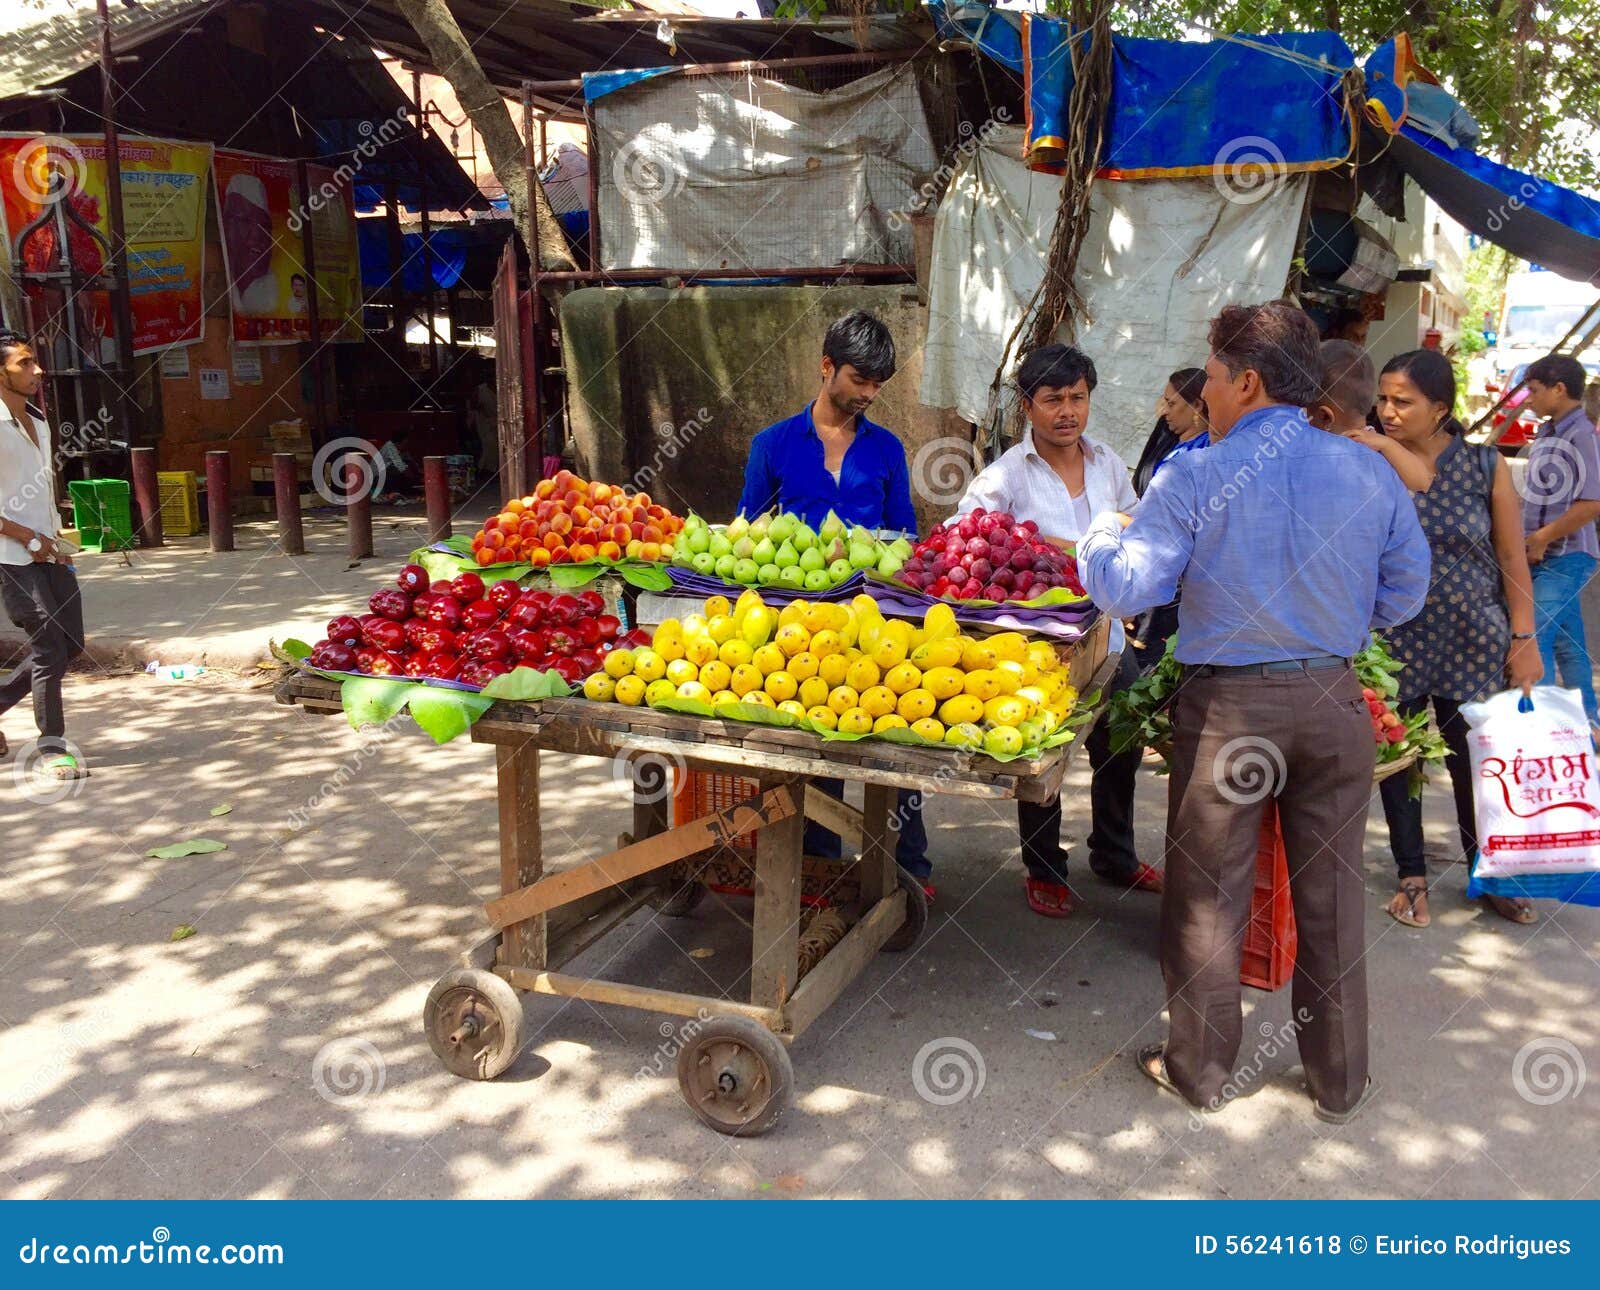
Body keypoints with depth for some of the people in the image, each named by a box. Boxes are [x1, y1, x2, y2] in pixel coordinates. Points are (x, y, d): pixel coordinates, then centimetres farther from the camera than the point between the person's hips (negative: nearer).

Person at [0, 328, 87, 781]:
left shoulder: (38, 424, 14)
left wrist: (55, 538, 11)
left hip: (49, 553, 8)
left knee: (69, 645, 9)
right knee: (50, 649, -6)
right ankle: (53, 747, 6)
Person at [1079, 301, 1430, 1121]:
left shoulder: (1193, 479, -12)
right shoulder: (1371, 473, 0)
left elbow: (1124, 591, -13)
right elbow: (1404, 597, 7)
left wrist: (1101, 537, 8)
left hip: (1226, 706, -3)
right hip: (1334, 702, 4)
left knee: (1208, 897, 12)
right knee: (1331, 895, 15)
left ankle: (1199, 1070, 27)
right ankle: (1339, 1082, 28)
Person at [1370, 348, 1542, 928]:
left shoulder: (1485, 465, -2)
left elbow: (1512, 558, 1)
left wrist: (1524, 640, -1)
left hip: (1473, 640, 0)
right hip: (1393, 640, 0)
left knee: (1474, 761, 7)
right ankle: (1411, 875, 25)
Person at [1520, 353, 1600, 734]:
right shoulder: (1546, 434, 10)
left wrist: (1541, 538, -16)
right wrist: (1528, 541, 9)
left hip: (1566, 558, -8)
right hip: (1542, 557, 8)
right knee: (1566, 642, 15)